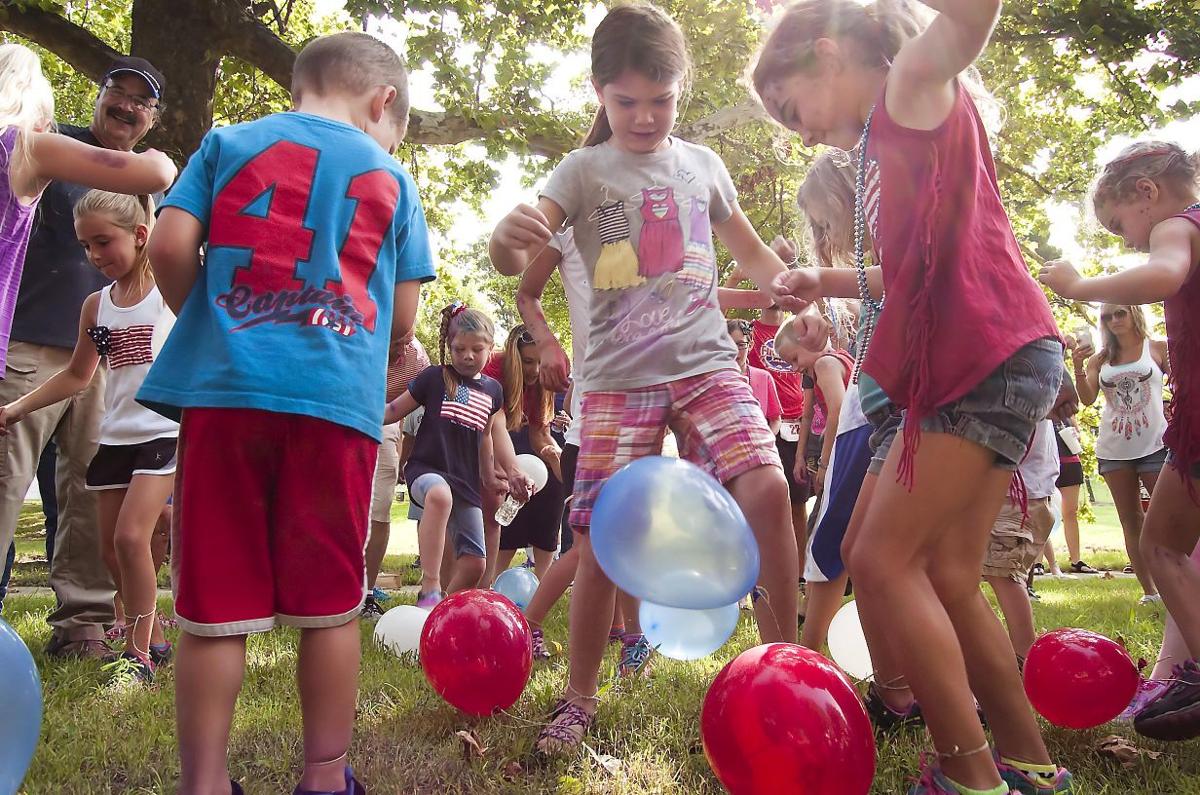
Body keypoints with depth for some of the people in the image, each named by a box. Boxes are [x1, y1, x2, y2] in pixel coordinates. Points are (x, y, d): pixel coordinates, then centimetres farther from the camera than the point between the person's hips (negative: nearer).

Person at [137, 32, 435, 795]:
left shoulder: (227, 143, 14)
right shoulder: (392, 176, 13)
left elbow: (170, 247, 3)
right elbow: (402, 320, 10)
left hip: (226, 387, 1)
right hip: (337, 398, 0)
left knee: (214, 606, 6)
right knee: (330, 606, 9)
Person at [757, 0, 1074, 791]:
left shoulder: (915, 85, -2)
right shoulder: (886, 142, 23)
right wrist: (830, 281, 19)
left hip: (994, 361, -10)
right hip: (961, 371, 10)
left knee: (883, 560, -10)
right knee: (946, 575, 10)